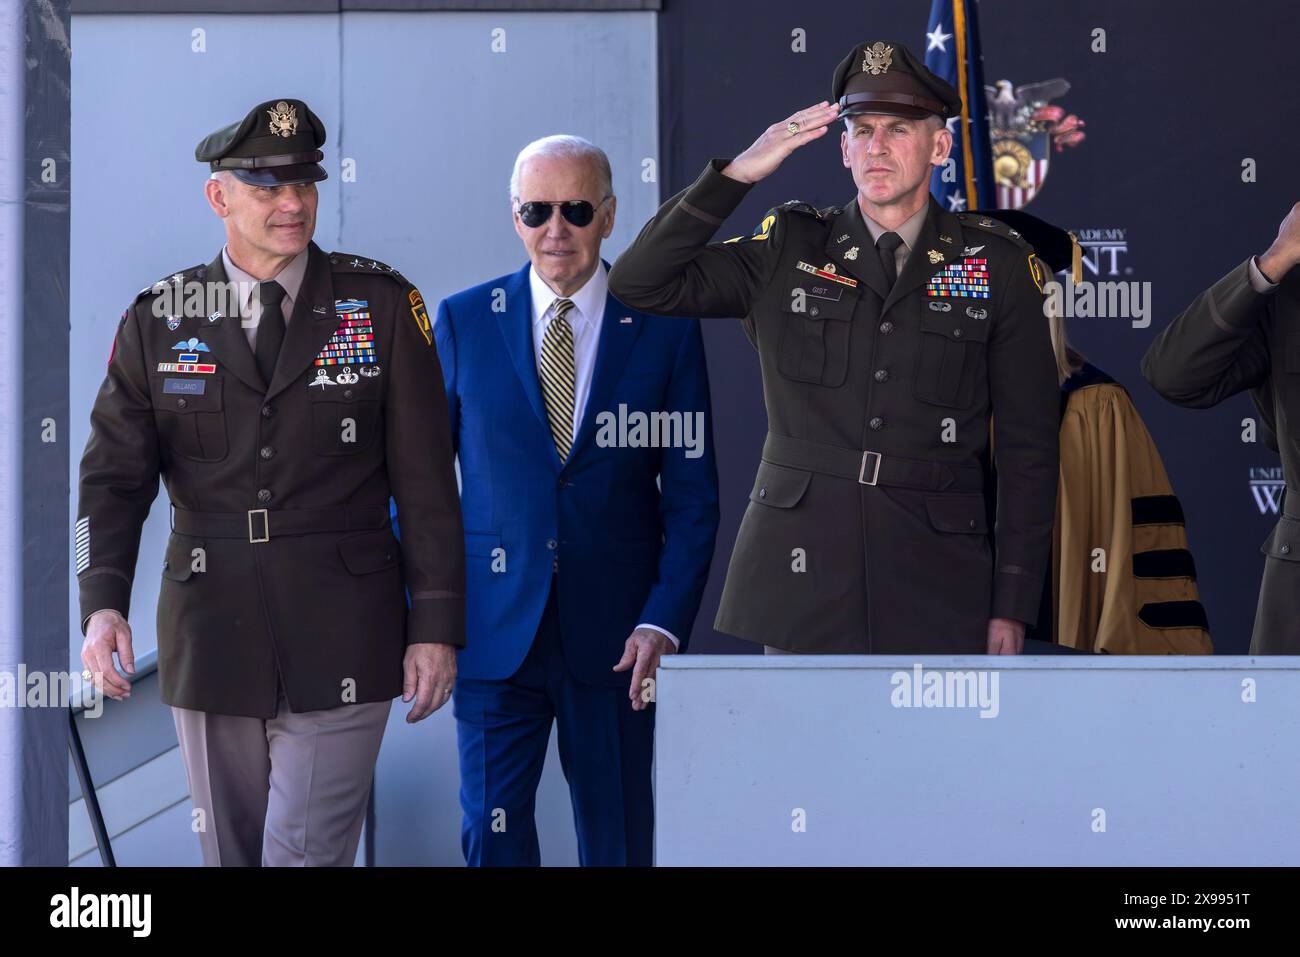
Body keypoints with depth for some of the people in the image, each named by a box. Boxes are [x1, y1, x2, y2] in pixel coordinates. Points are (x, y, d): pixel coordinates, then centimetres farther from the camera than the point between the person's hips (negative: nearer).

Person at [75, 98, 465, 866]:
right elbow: (114, 477, 0)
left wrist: (437, 626, -3)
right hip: (211, 634, 2)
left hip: (342, 643, -2)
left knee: (308, 852, -10)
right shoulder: (158, 320, 4)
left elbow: (426, 480, 0)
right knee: (229, 851, 12)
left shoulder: (382, 304, 0)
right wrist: (104, 603, -16)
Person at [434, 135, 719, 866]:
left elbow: (692, 497, 2)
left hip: (614, 635, 0)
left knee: (619, 834, 8)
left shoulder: (665, 329, 1)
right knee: (493, 832, -2)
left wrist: (664, 621, -9)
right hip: (494, 632, 0)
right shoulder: (463, 321, 4)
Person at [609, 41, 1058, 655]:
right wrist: (739, 172, -10)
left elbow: (1028, 448, 5)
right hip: (798, 576, 1)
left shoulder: (998, 265, 5)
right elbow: (638, 284, -2)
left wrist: (1012, 605, 0)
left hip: (935, 583, 0)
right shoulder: (788, 249, 8)